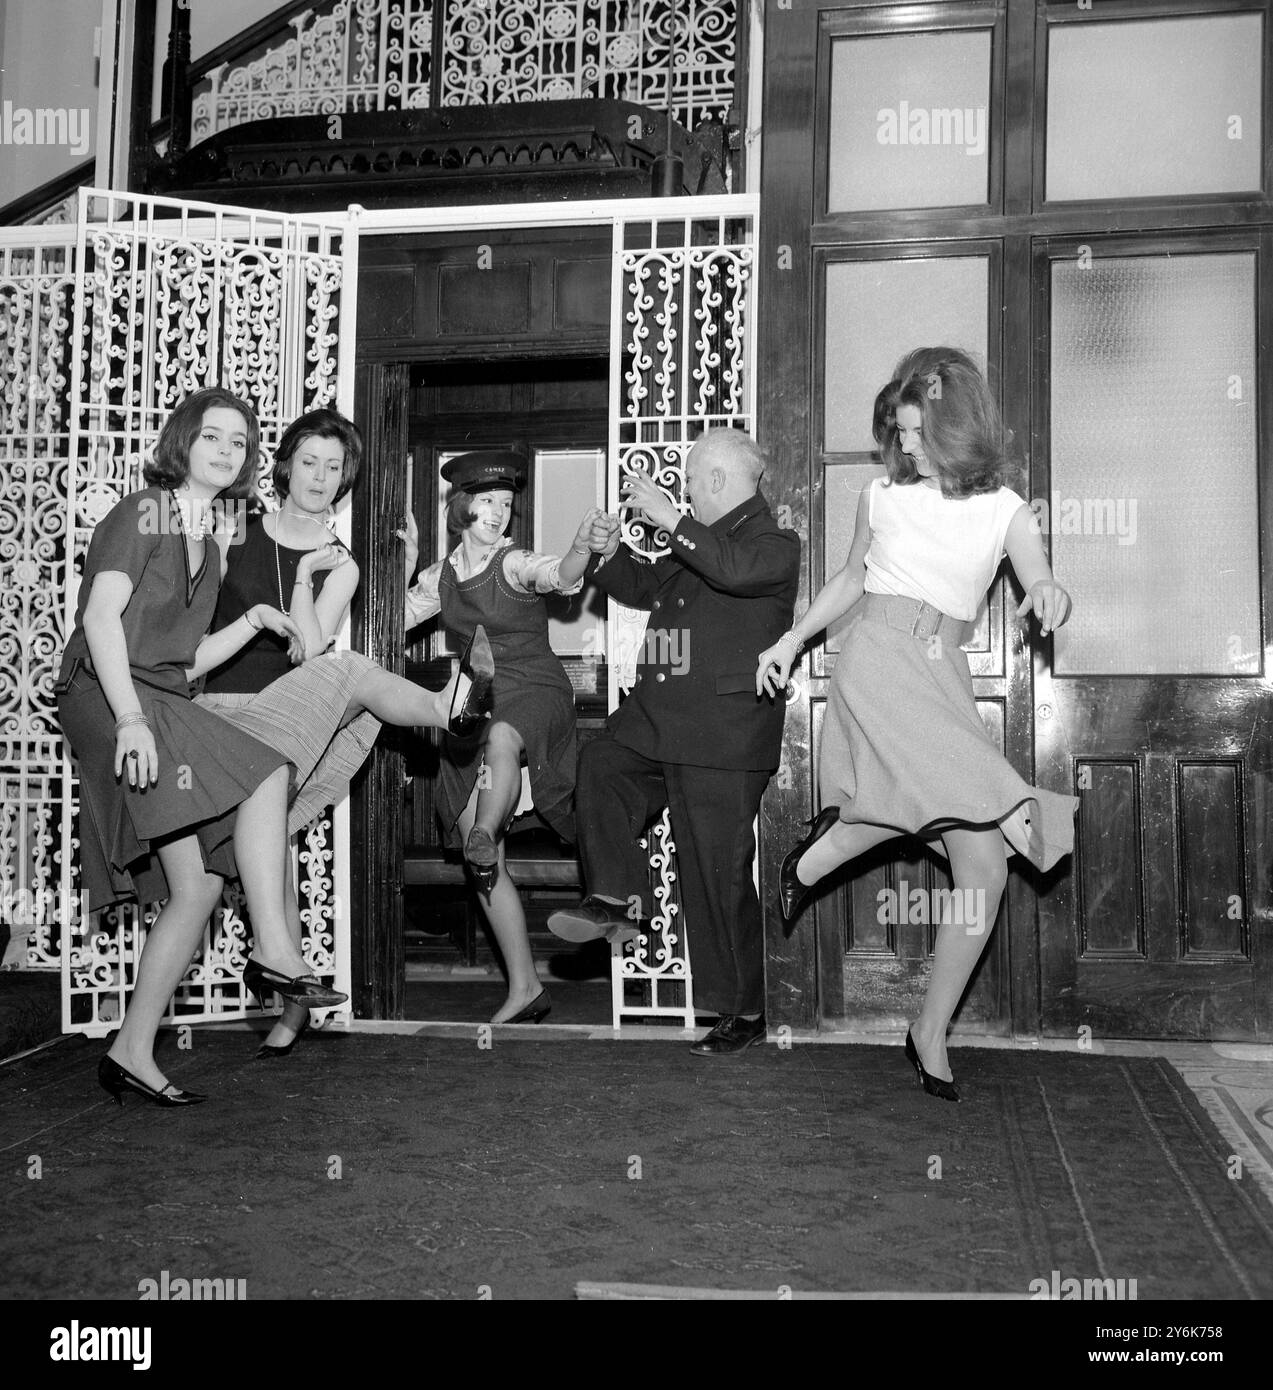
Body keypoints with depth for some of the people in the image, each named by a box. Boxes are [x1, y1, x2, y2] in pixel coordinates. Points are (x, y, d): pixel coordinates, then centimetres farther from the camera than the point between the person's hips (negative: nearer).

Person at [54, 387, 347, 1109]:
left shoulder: (208, 546, 22)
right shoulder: (141, 511, -1)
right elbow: (101, 616, -13)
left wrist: (255, 621, 9)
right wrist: (131, 720, -24)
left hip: (164, 702, 8)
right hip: (110, 697, -8)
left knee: (200, 886, -1)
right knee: (267, 769, -24)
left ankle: (133, 1053, 5)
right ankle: (274, 950, -23)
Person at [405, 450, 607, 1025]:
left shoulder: (515, 563, -7)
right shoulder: (441, 577, 9)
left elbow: (562, 576, -30)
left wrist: (582, 545, -48)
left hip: (536, 693, -5)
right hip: (477, 709, 5)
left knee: (501, 738, -46)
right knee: (484, 868, 2)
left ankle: (485, 836, -34)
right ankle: (524, 988, 9)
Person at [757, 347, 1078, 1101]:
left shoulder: (1004, 510, 7)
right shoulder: (883, 497, 8)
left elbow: (1038, 578, -7)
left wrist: (1050, 593, -30)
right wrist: (793, 640, 20)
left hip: (944, 682, 3)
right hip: (877, 661, -2)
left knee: (986, 872, -6)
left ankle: (932, 1033, 7)